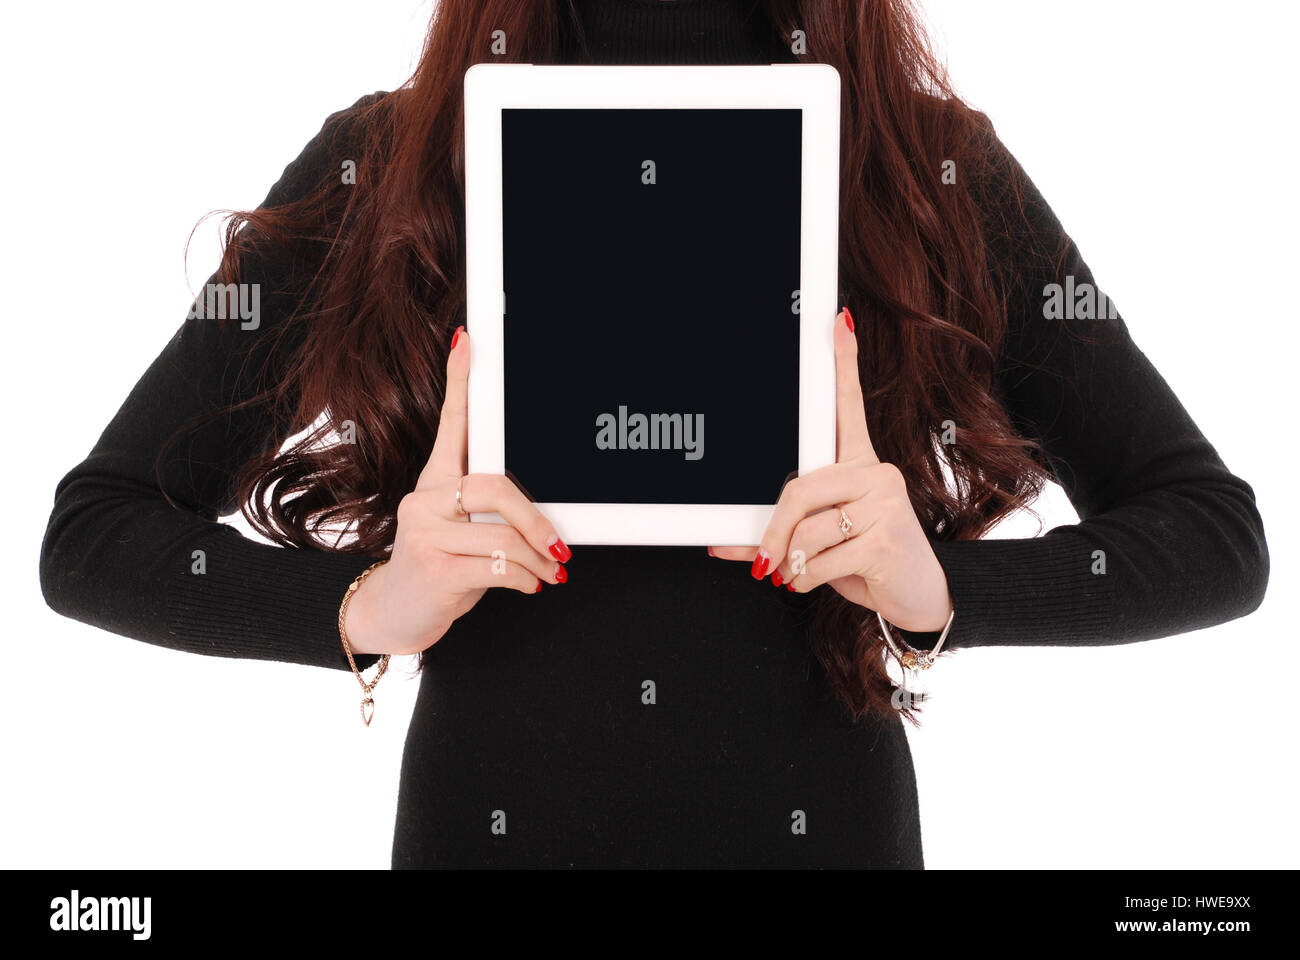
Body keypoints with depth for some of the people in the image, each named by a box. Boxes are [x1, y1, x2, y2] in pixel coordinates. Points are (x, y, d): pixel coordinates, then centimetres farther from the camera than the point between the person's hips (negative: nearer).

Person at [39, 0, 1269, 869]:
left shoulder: (938, 175, -3)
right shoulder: (381, 169, -3)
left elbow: (1220, 536, 1)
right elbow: (89, 538, -1)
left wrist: (942, 588, -17)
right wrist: (365, 610, -19)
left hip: (829, 821, 1)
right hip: (482, 820, 0)